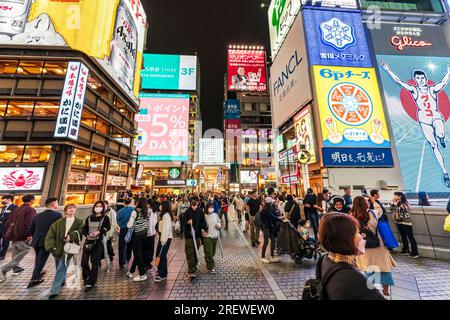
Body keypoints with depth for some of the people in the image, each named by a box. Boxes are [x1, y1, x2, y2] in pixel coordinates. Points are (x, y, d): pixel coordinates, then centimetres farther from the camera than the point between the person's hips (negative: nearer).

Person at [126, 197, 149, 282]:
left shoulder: (135, 211, -18)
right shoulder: (147, 212, -1)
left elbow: (129, 225, -16)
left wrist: (128, 223, 3)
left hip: (136, 234, -6)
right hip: (144, 233, 6)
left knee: (137, 254, 5)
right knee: (137, 253, 19)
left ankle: (143, 274, 12)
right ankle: (131, 272, 35)